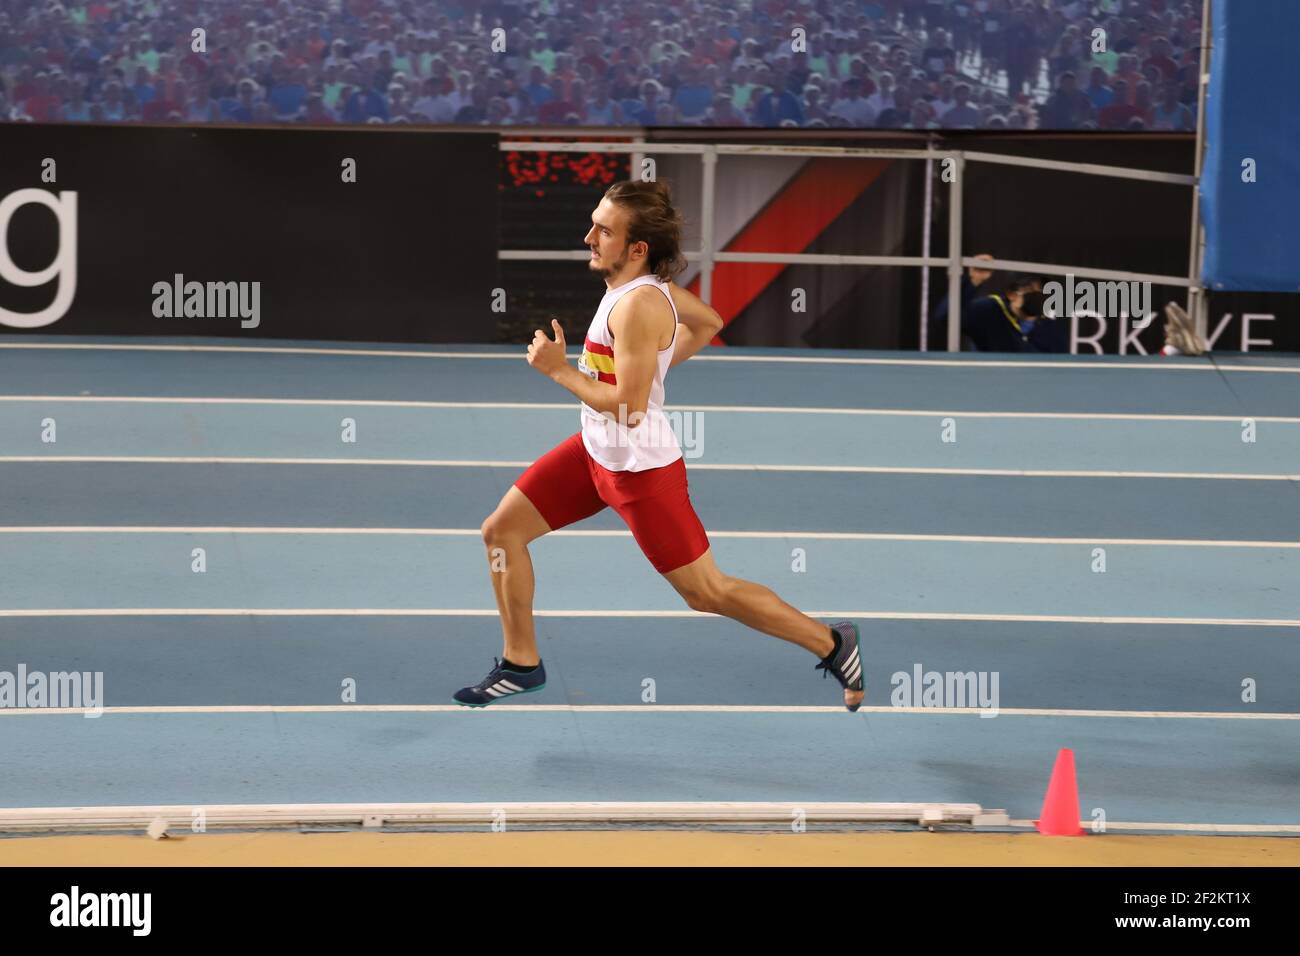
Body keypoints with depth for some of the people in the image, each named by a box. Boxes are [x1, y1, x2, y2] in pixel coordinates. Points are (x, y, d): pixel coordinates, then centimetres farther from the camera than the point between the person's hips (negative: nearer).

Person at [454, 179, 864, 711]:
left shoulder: (638, 305, -28)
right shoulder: (649, 284, 0)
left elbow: (628, 407, -30)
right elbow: (708, 324, 18)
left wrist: (559, 371, -22)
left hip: (641, 468, -10)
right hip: (594, 450, 10)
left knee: (706, 592, 0)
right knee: (501, 531, 8)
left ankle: (830, 644, 14)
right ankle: (521, 664, 20)